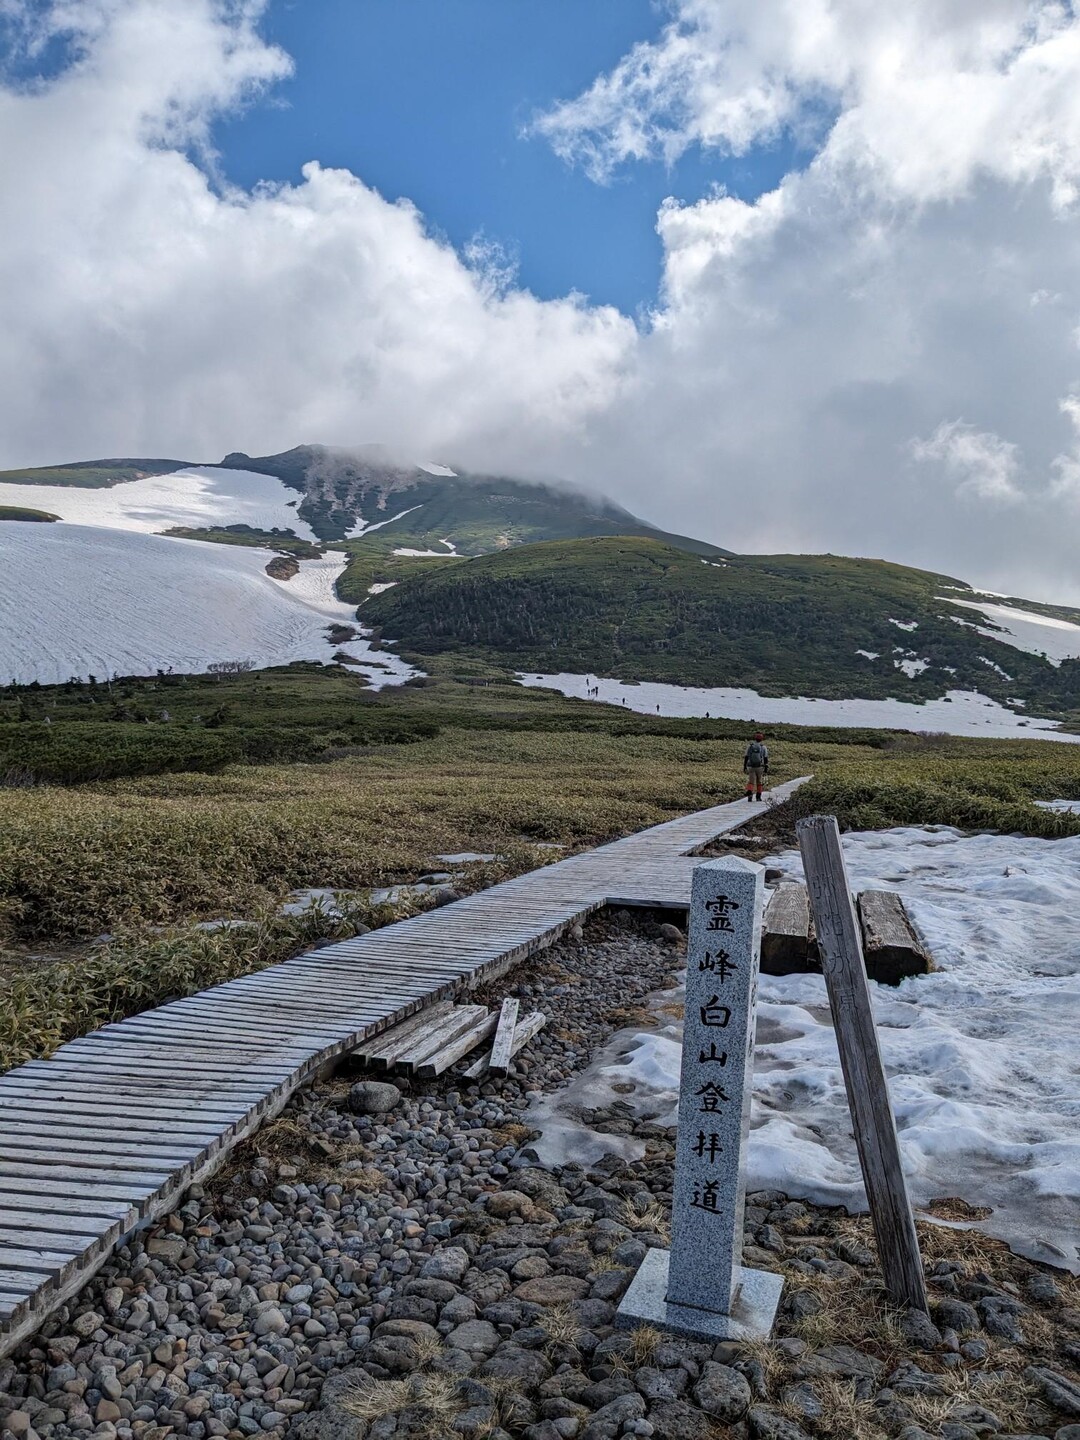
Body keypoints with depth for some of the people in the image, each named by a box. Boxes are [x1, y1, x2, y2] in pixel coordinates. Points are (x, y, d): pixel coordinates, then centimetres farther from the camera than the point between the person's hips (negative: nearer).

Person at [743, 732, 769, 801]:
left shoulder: (750, 746, 2)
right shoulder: (764, 747, -2)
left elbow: (746, 757, 0)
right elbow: (765, 759, -5)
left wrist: (744, 767, 4)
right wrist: (766, 769, -3)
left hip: (751, 767, 0)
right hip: (760, 767, 0)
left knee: (750, 782, 2)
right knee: (759, 782, 16)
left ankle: (749, 794, -23)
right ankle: (758, 797, 19)